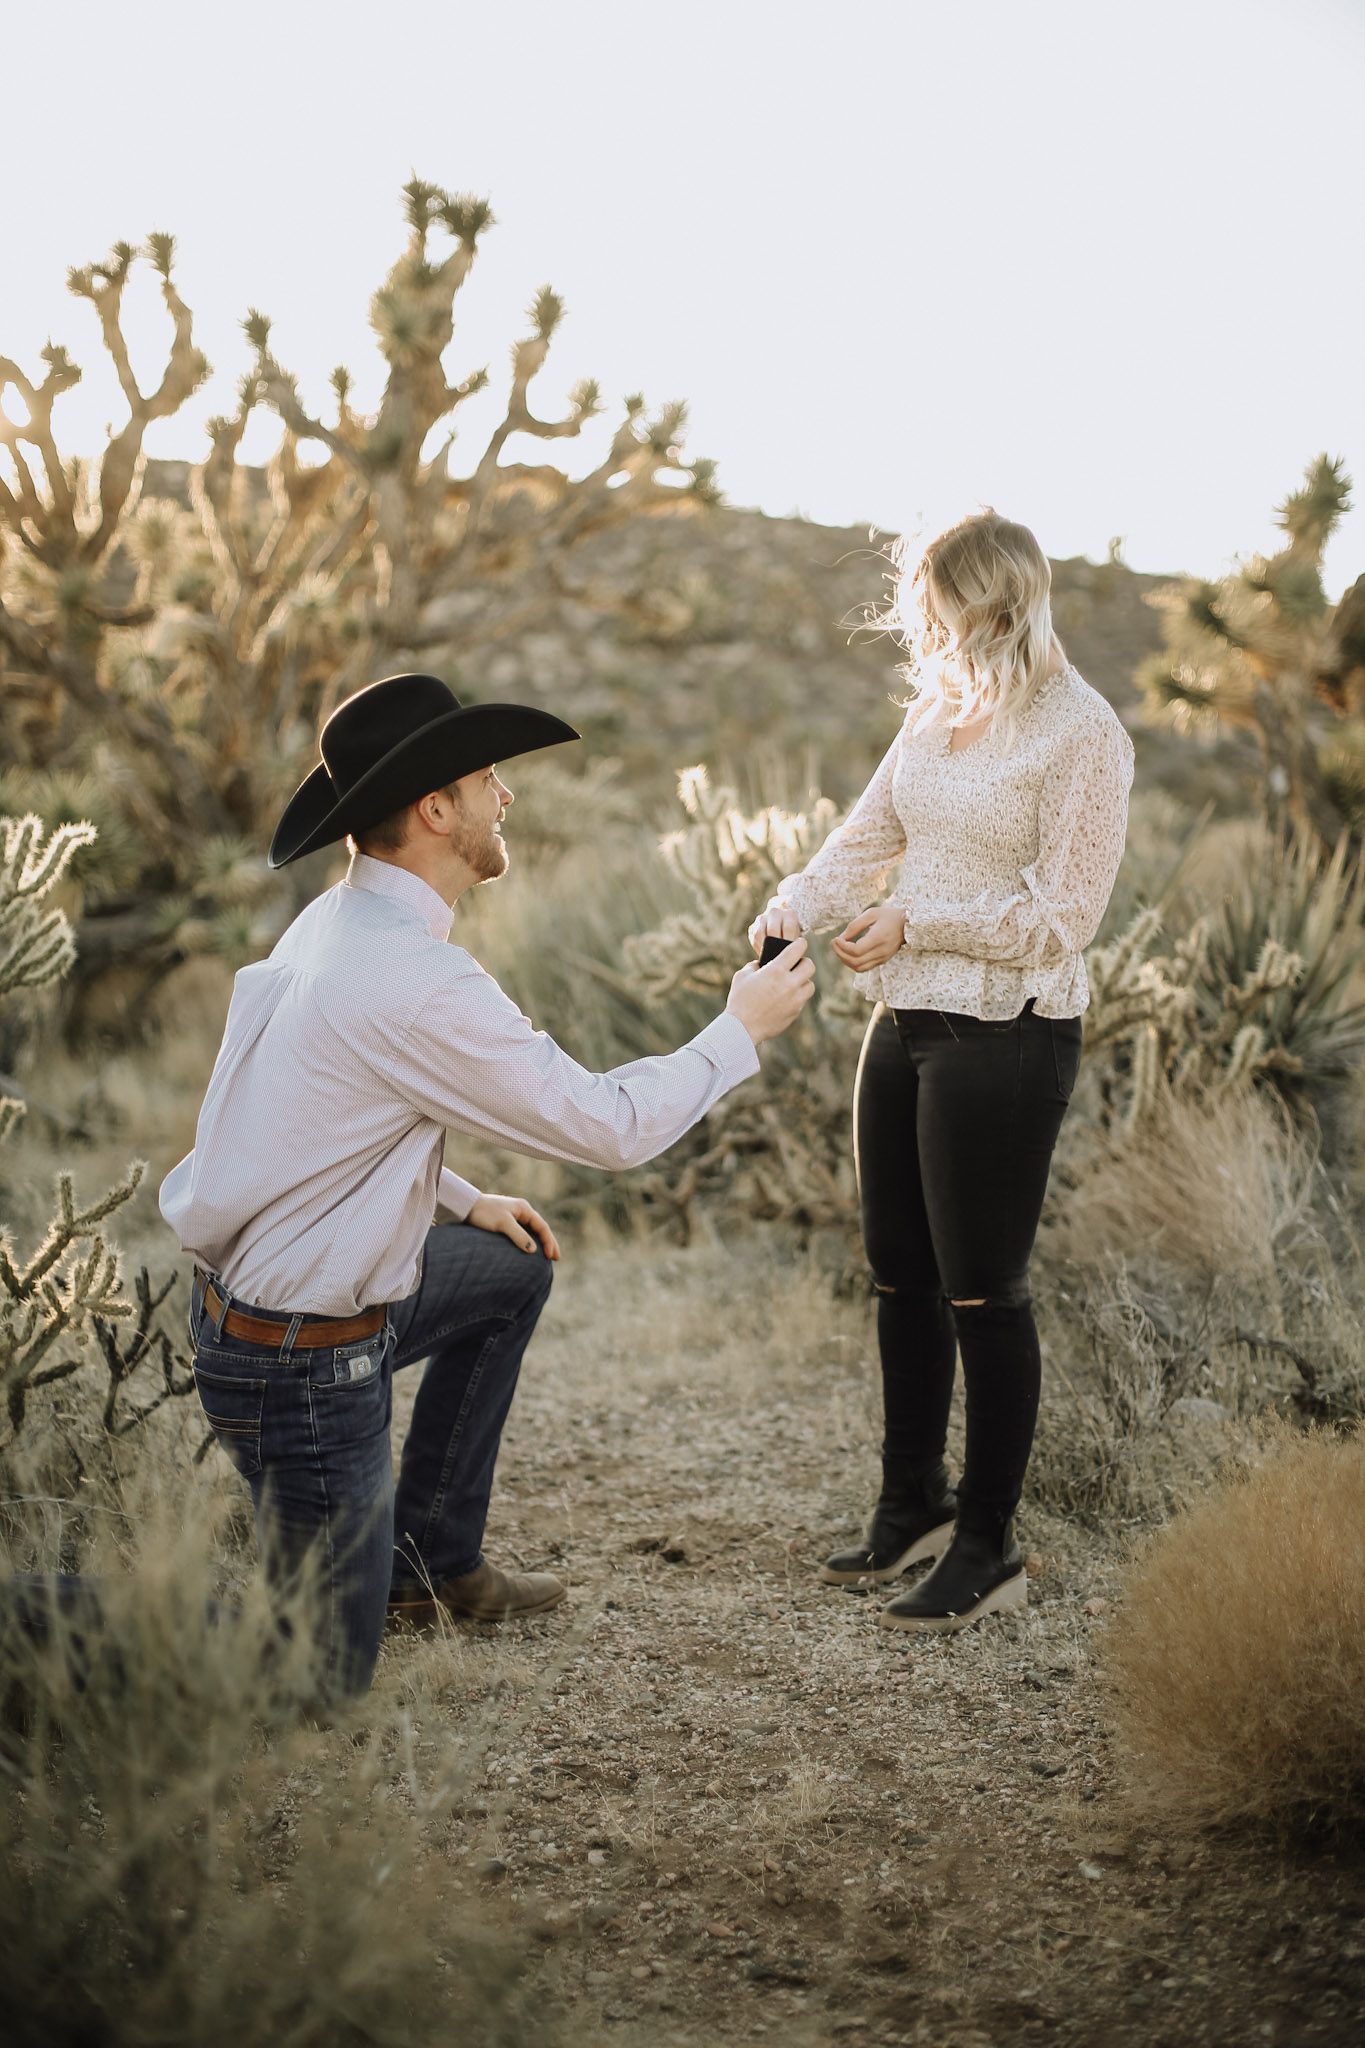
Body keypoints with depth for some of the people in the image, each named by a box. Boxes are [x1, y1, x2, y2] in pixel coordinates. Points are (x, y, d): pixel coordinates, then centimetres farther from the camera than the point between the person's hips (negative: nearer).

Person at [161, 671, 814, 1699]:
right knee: (323, 1675, 0)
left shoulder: (336, 921, 3)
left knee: (516, 1268, 28)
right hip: (303, 1363, -10)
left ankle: (432, 1558, 32)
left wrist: (464, 1202, 20)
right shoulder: (418, 981, -26)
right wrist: (742, 1029, -4)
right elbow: (610, 1126, -18)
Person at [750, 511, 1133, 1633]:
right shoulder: (938, 713, 11)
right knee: (902, 1277, 15)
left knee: (982, 1290, 0)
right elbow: (866, 835, 13)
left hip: (1007, 1042, -8)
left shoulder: (1082, 734, -13)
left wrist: (914, 924, -15)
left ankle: (989, 1549, 13)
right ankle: (913, 1506, 31)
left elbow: (1062, 917, -15)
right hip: (906, 1024, 8)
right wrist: (793, 906, -4)